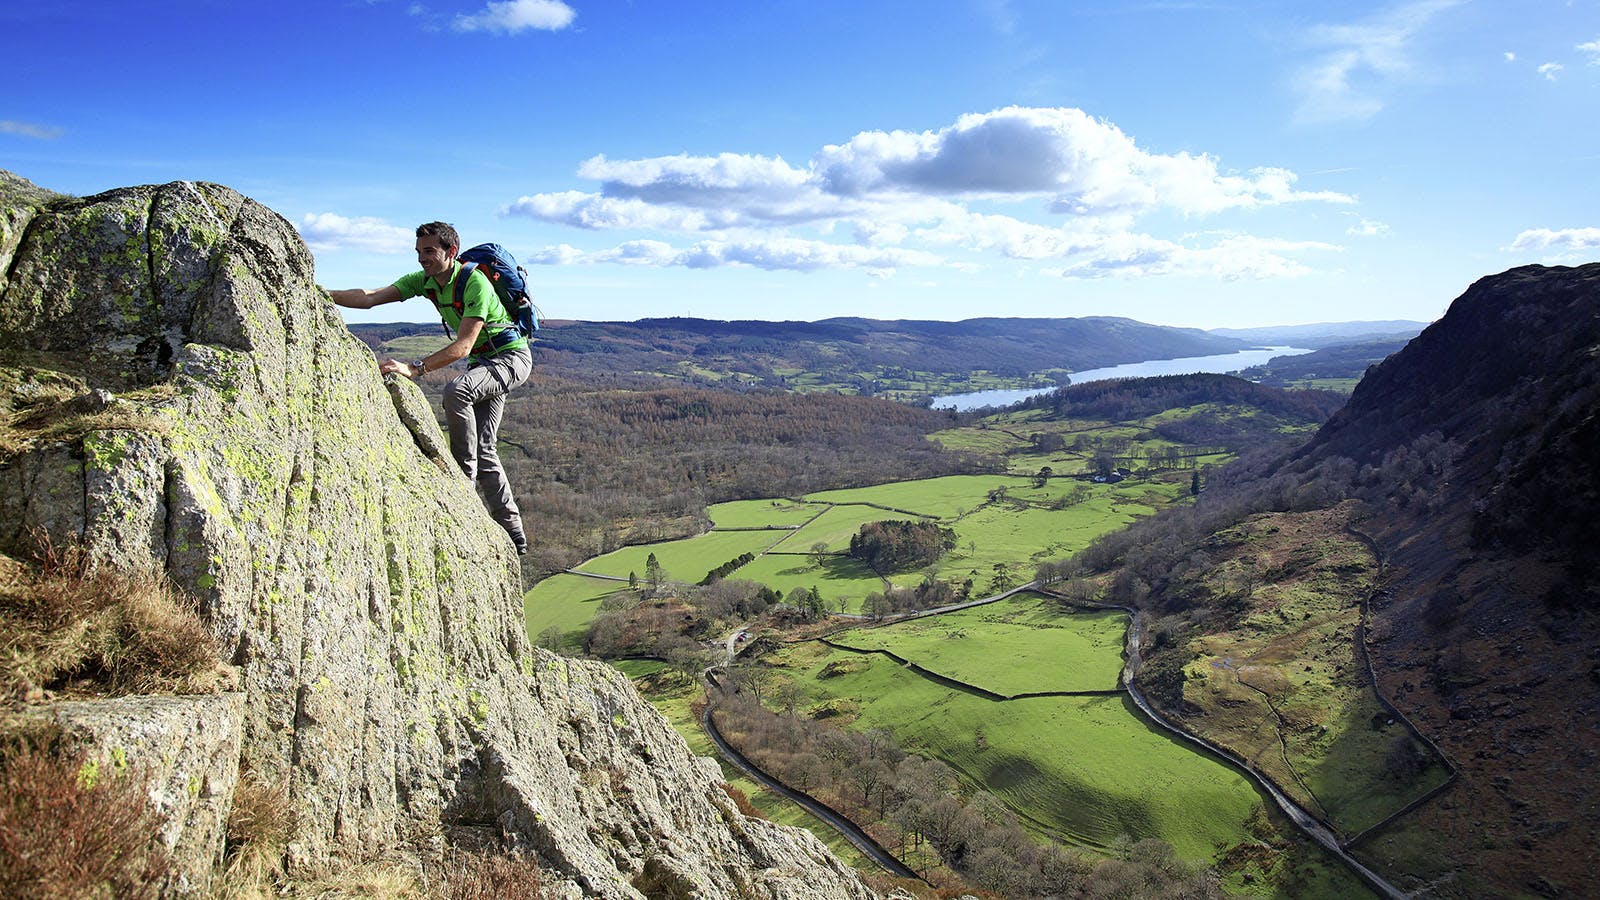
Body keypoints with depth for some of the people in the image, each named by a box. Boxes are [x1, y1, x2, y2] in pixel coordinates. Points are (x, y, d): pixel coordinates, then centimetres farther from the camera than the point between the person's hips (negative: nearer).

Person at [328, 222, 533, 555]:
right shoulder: (424, 281, -3)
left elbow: (463, 346, -33)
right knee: (484, 449, 4)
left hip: (511, 356, -9)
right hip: (482, 362, 9)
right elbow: (371, 297, -9)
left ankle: (464, 476, -20)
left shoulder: (475, 283, -26)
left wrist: (414, 368, -42)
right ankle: (512, 534, 9)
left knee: (456, 391, -36)